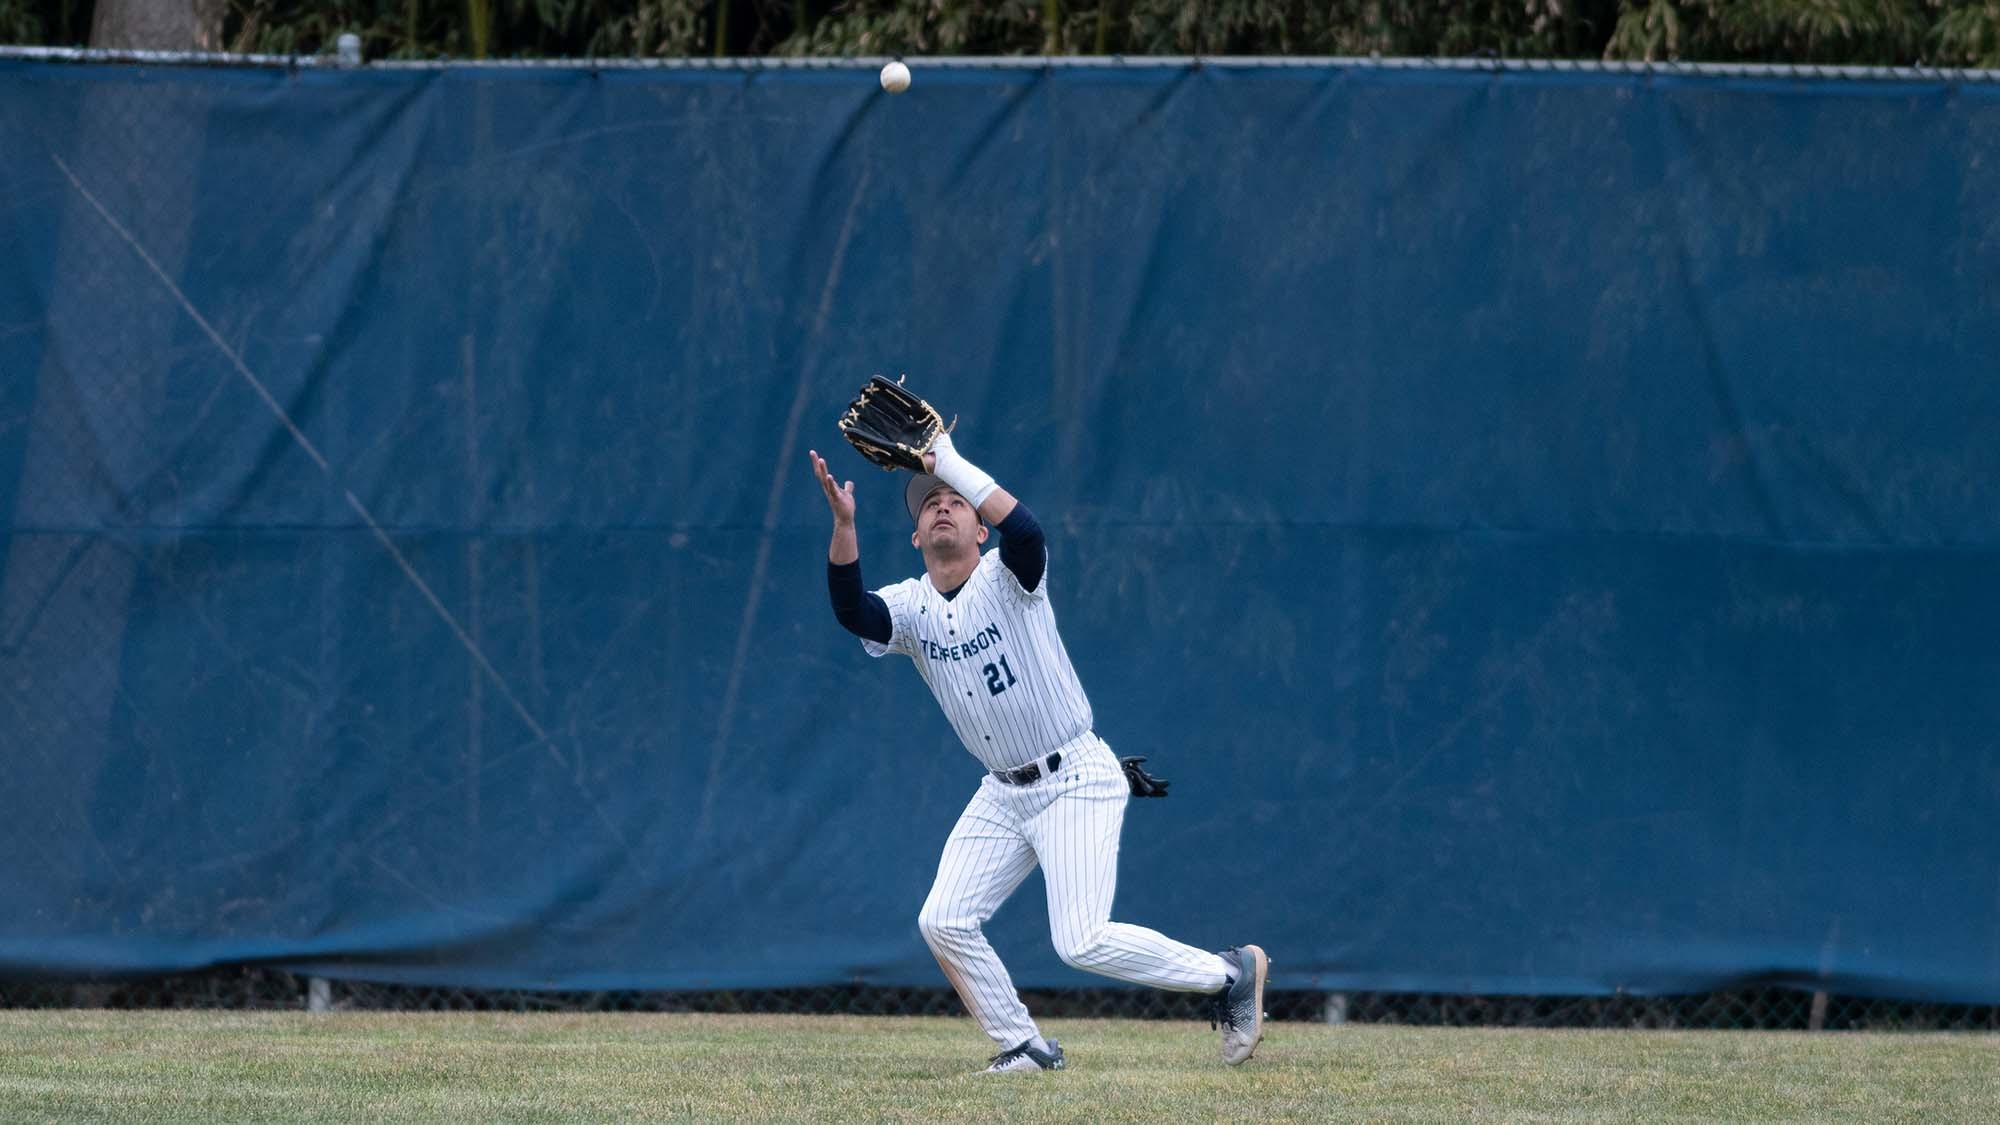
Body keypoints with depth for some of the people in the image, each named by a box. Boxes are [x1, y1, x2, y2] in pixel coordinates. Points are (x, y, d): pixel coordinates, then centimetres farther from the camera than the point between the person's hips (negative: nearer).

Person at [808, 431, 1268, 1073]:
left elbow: (1024, 531, -36)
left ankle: (1231, 974, 1)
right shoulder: (910, 606, 2)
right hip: (1002, 795, 7)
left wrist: (953, 463, -31)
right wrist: (843, 523, -34)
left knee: (1082, 942, -17)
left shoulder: (1007, 577, -12)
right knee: (944, 924, -4)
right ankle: (1024, 1049, 12)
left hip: (1077, 781, -7)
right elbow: (850, 609, -20)